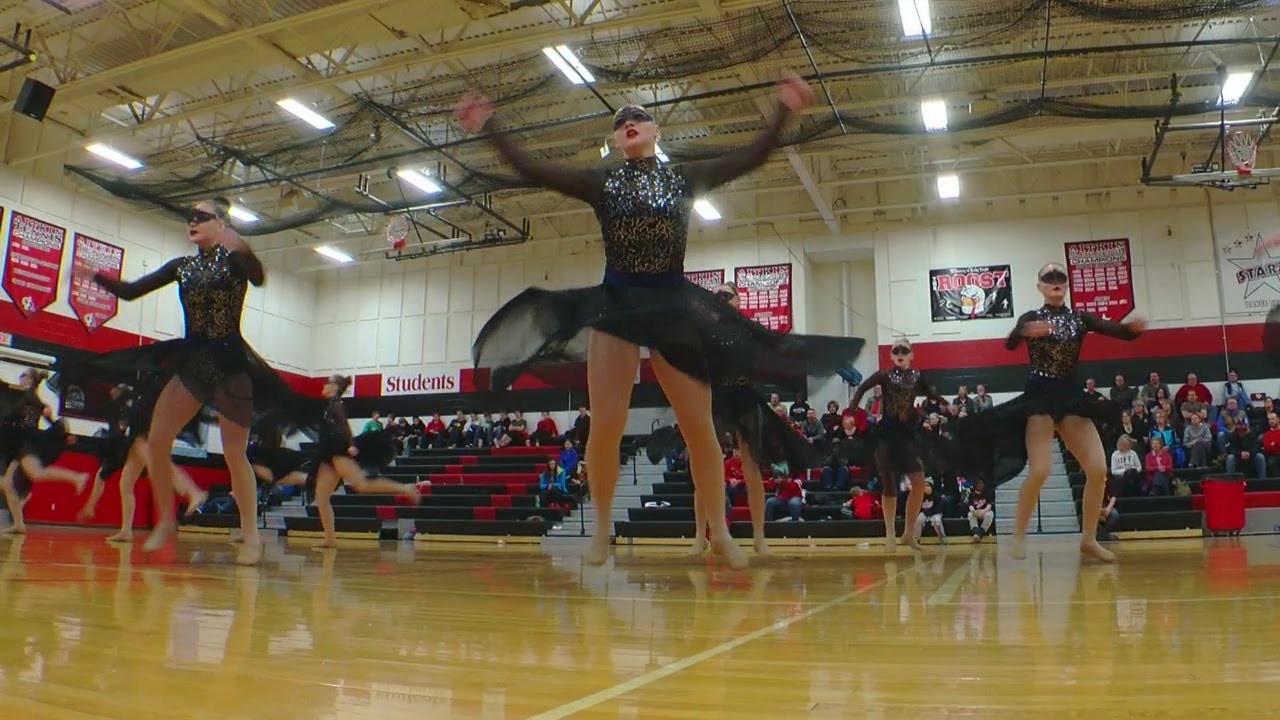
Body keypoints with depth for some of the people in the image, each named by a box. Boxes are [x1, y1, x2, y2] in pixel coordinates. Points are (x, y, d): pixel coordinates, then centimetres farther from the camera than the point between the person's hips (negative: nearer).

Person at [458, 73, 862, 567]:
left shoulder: (685, 179, 8)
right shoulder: (602, 184, 7)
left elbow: (750, 158, 1)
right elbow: (533, 170, 0)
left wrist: (784, 112, -8)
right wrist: (489, 129, -6)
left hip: (674, 303, 0)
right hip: (616, 302, 0)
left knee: (699, 426, -1)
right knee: (605, 425, -8)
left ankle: (719, 532, 15)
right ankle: (601, 531, 13)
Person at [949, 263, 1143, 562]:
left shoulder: (1080, 318, 10)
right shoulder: (1031, 318, 0)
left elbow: (1118, 331, -2)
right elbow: (1010, 343, -19)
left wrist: (1134, 327, -26)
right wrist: (1026, 333, -41)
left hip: (1071, 396, 4)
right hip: (1039, 396, -4)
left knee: (1098, 469, -5)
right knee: (1040, 471, -18)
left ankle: (1088, 539, 11)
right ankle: (1018, 536, -1)